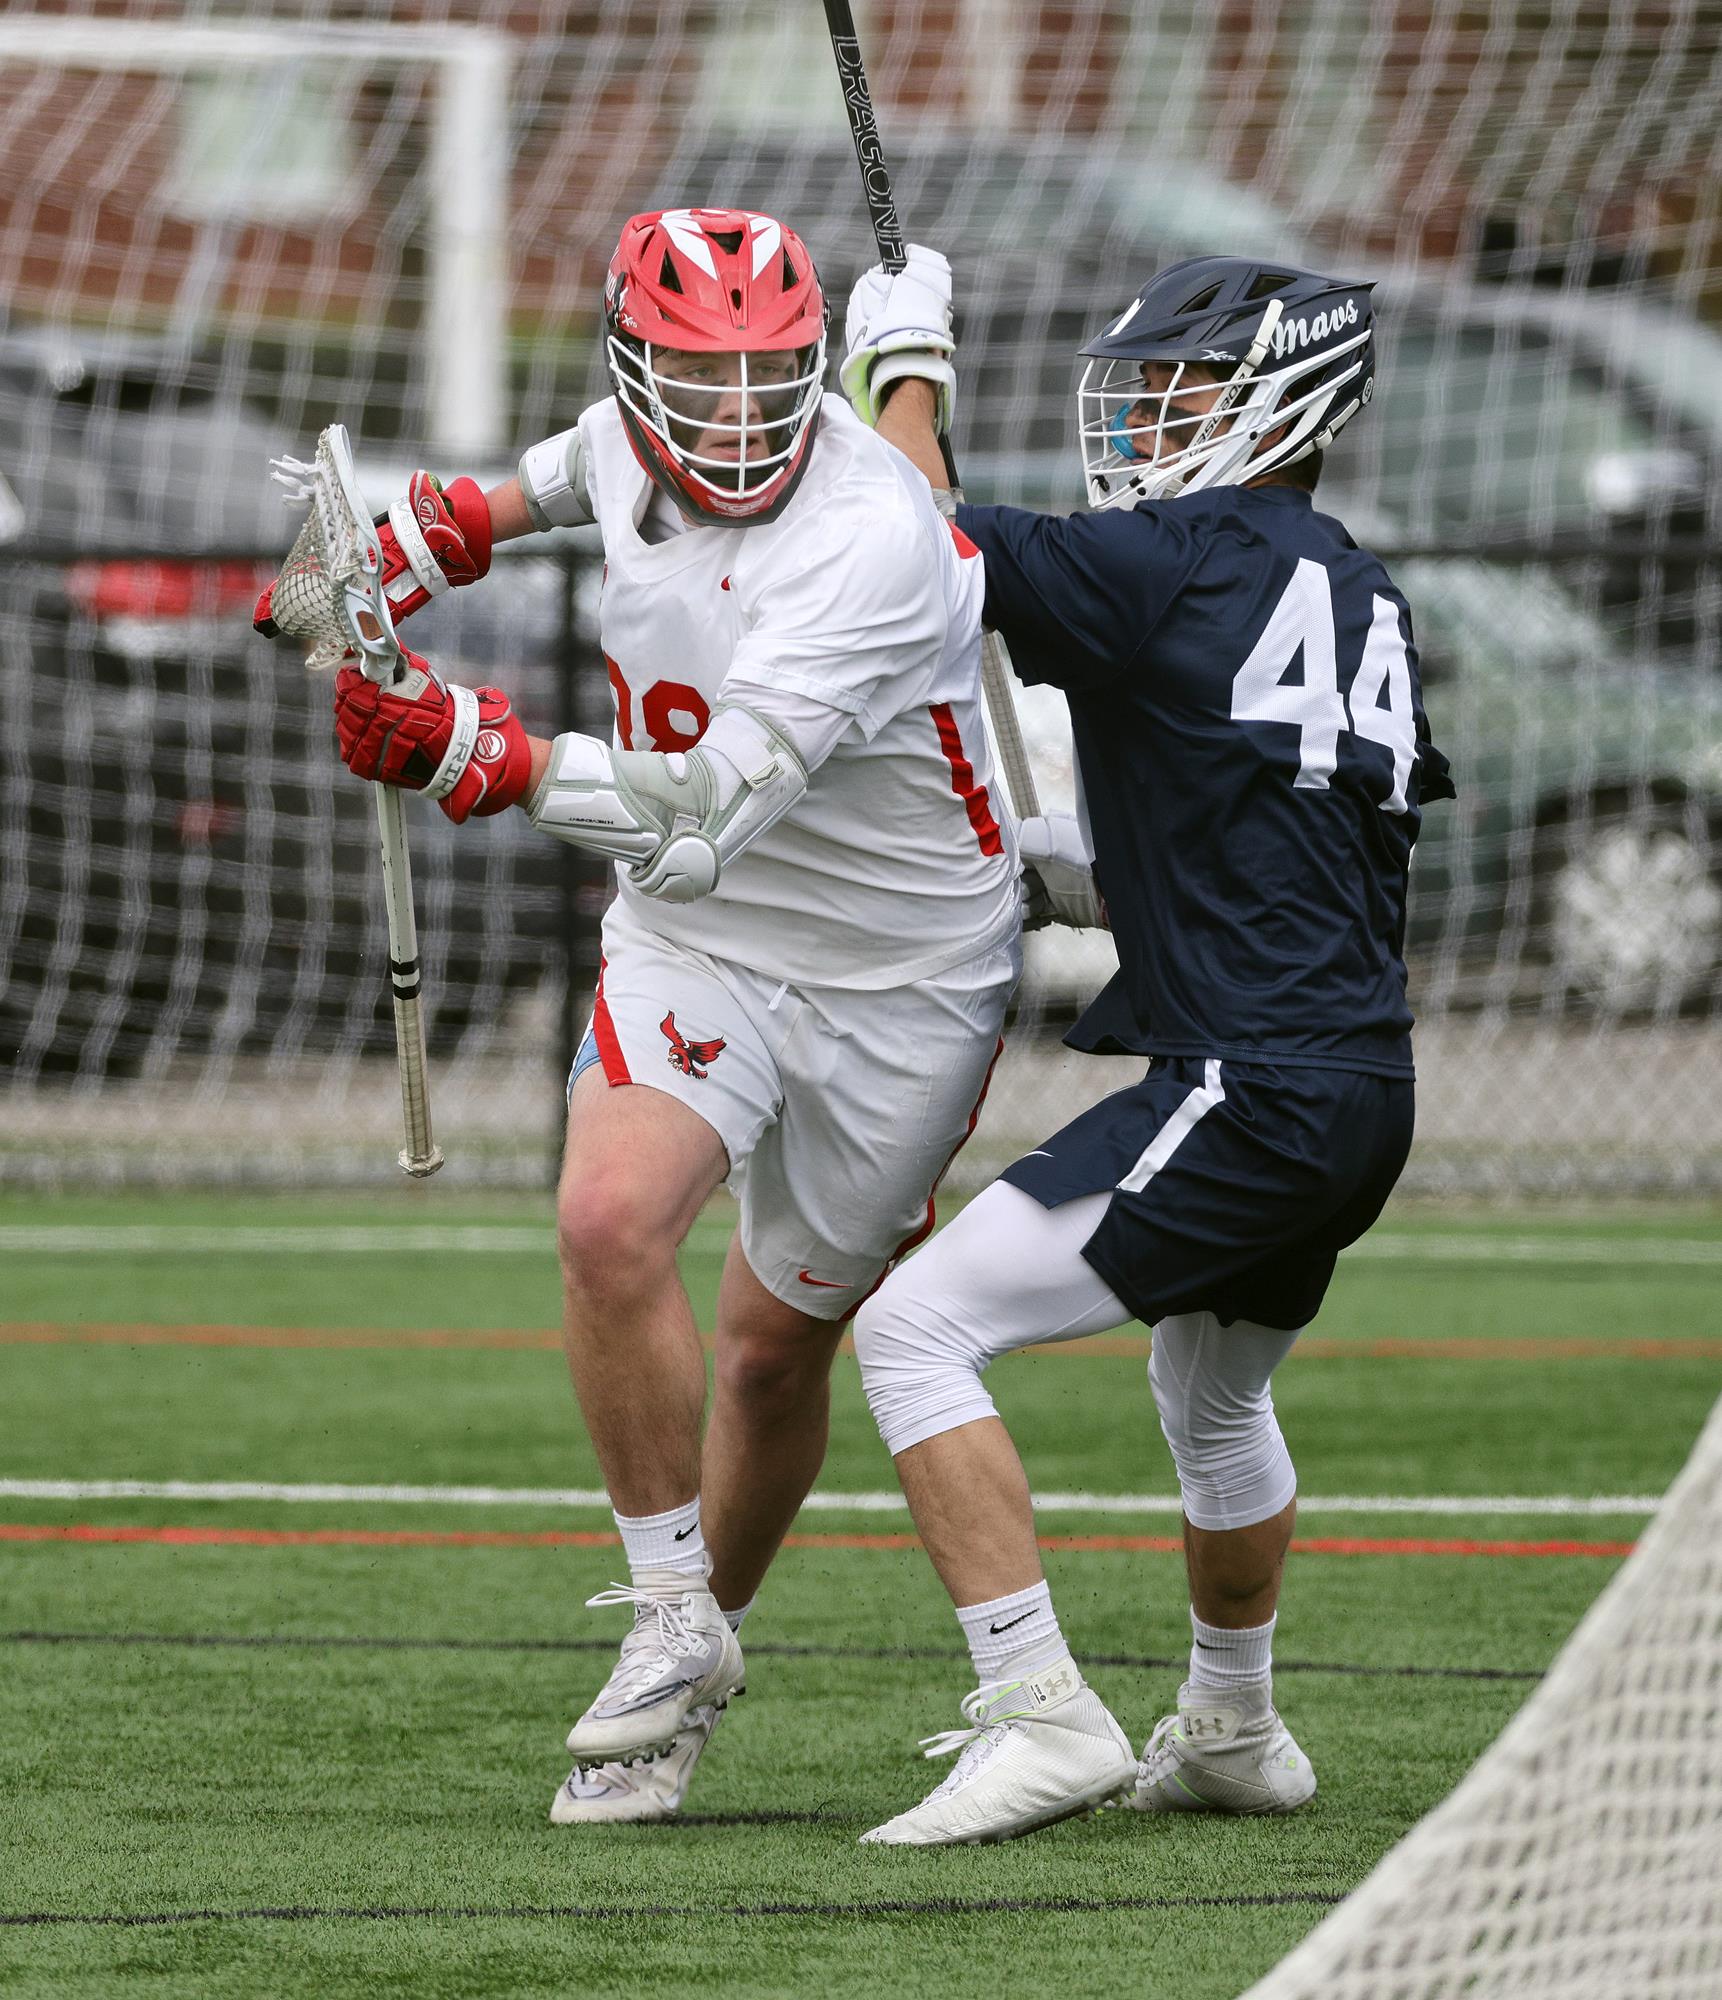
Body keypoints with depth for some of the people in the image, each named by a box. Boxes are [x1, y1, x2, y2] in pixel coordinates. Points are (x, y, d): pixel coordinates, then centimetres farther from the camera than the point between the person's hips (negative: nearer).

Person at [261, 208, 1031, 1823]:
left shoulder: (866, 547, -31)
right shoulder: (639, 435, -9)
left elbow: (705, 819, -38)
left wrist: (476, 755, -43)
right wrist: (430, 538, 13)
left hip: (899, 977, -4)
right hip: (691, 943, 4)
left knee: (779, 1338, 8)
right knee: (610, 1222, -22)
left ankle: (705, 1623, 34)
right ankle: (672, 1632, -8)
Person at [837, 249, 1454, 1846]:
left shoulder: (1182, 562, -10)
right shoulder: (1364, 598, 15)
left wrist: (904, 367, 6)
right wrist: (1110, 882, 26)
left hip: (1247, 1087, -9)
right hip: (1366, 1081, 9)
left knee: (914, 1328, -11)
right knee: (1212, 1396, 33)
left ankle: (1042, 1715, -17)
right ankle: (1230, 1734, 49)